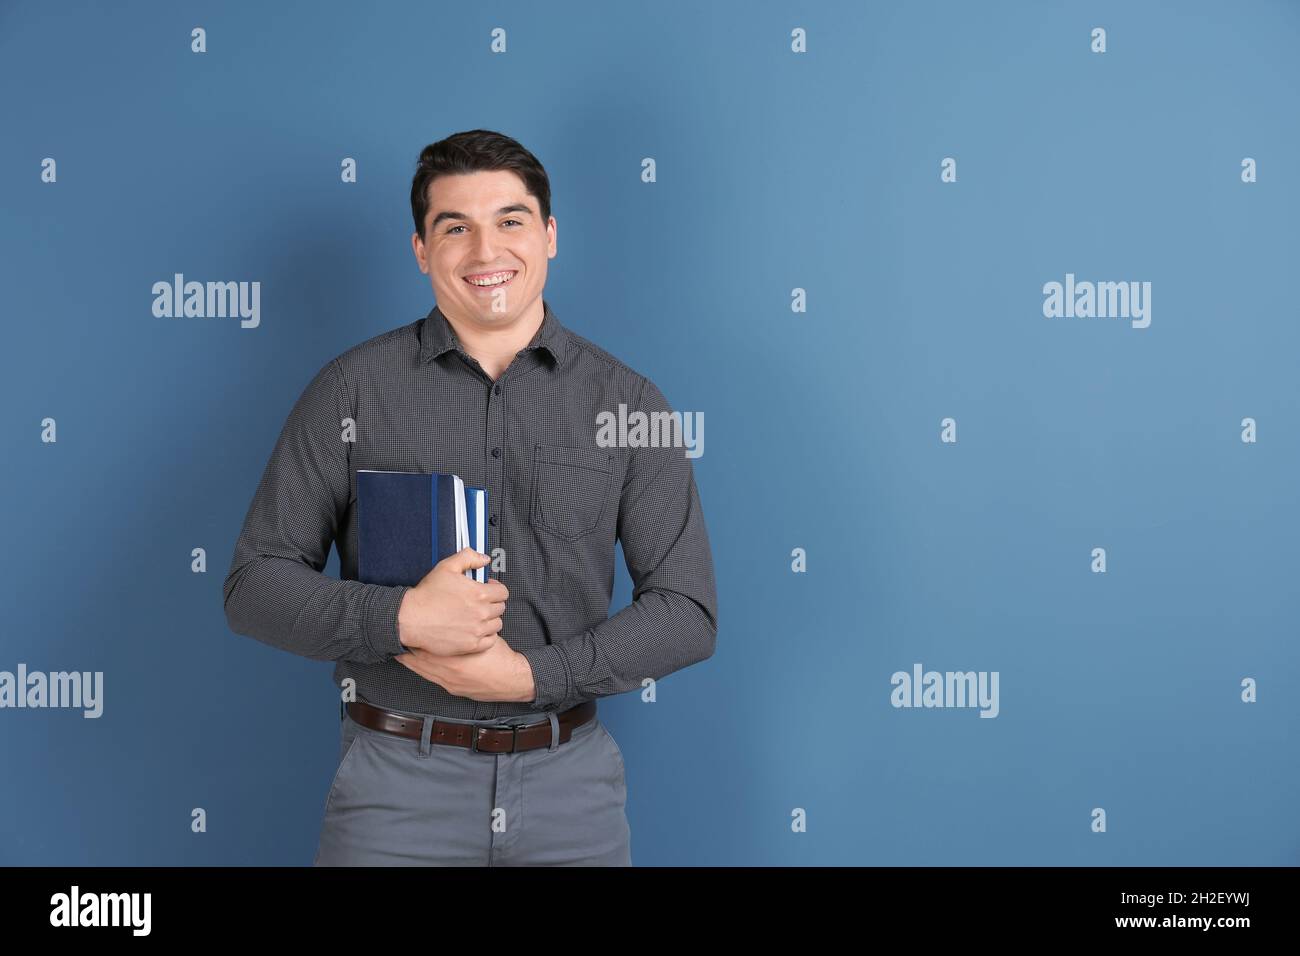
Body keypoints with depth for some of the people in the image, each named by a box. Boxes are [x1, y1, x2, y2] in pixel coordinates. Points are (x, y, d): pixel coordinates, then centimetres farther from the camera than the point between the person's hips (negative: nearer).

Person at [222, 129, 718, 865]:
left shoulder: (626, 401, 1)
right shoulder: (354, 389, -1)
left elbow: (688, 612, -1)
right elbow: (255, 585, -1)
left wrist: (530, 673, -13)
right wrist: (401, 617, -18)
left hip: (572, 780, 1)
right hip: (397, 778, -1)